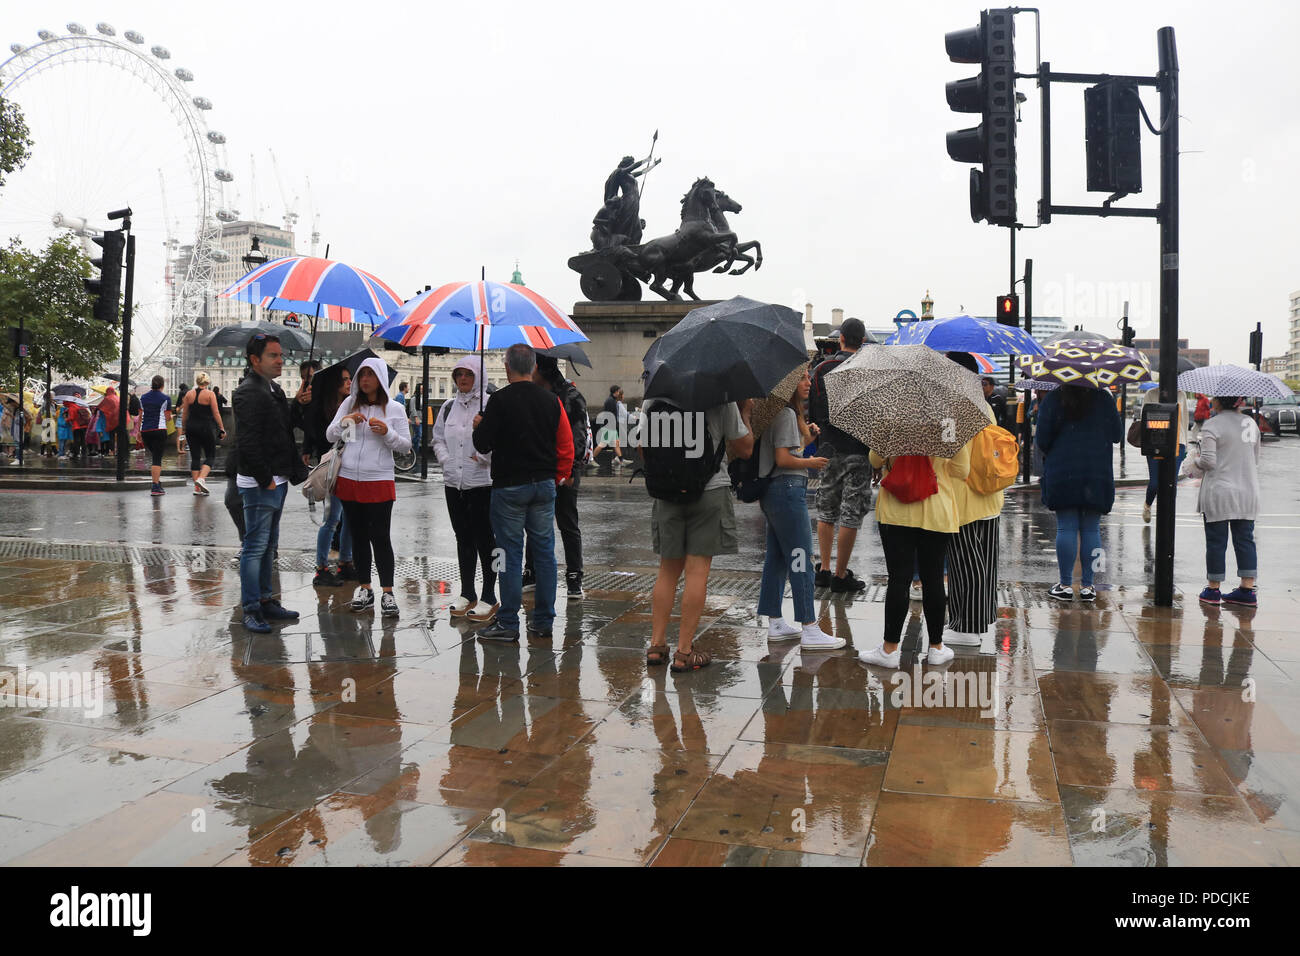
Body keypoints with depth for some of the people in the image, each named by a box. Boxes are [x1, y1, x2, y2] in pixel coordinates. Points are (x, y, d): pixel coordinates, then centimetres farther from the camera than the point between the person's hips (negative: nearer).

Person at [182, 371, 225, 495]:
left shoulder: (189, 394, 6)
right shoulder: (210, 394, -5)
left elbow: (184, 414, 8)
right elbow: (216, 413, -7)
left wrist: (183, 428, 18)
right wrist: (222, 429, 0)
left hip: (191, 428, 4)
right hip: (206, 428, -4)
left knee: (195, 457, 7)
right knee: (210, 455, 6)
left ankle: (197, 487, 5)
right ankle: (201, 478, -16)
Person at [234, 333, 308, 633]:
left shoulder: (275, 391, 17)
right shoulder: (248, 393, -14)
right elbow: (247, 443, -21)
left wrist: (296, 471, 12)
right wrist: (265, 480, -19)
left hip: (277, 482, 10)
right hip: (258, 484, -10)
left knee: (269, 545, 16)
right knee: (255, 547, -5)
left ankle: (266, 600, 26)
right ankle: (251, 610, 1)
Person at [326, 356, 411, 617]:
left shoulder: (395, 408, 1)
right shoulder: (349, 403, 10)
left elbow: (406, 445, 1)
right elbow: (330, 436, 10)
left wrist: (387, 433, -16)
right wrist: (345, 421, -9)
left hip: (379, 481, -3)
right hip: (349, 479, 4)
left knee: (380, 537, -6)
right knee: (358, 536, 10)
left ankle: (387, 593, -1)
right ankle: (364, 589, 19)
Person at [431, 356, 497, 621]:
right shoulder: (449, 407, 14)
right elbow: (438, 438, 22)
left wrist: (483, 457, -18)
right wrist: (445, 458, 6)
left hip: (483, 482, -6)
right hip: (453, 483, 6)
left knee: (484, 538, -2)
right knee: (463, 538, 13)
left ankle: (489, 597, 8)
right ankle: (467, 594, 24)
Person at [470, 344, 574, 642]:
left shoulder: (500, 400, -9)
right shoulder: (551, 400, 5)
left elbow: (482, 444, -8)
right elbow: (566, 446, 7)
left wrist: (479, 425, 13)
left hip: (509, 486, -4)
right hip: (544, 484, 4)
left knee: (511, 554, 0)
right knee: (545, 552, 9)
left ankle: (508, 624, 4)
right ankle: (543, 621, 15)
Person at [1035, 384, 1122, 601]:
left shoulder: (1052, 399, -2)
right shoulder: (1103, 399, 3)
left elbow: (1041, 439, -5)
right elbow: (1118, 436, 8)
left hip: (1062, 474, -1)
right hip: (1098, 475, 1)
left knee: (1066, 528, 2)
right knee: (1091, 530, 5)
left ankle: (1065, 585, 4)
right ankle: (1087, 586, 8)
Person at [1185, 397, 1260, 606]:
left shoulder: (1211, 426, -12)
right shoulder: (1251, 424, 9)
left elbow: (1208, 461, -17)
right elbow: (1256, 461, 15)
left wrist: (1195, 463, 3)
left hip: (1218, 493, -5)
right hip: (1248, 493, 5)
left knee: (1216, 542, 3)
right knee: (1245, 540, 10)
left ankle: (1213, 590, 10)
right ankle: (1247, 589, 11)